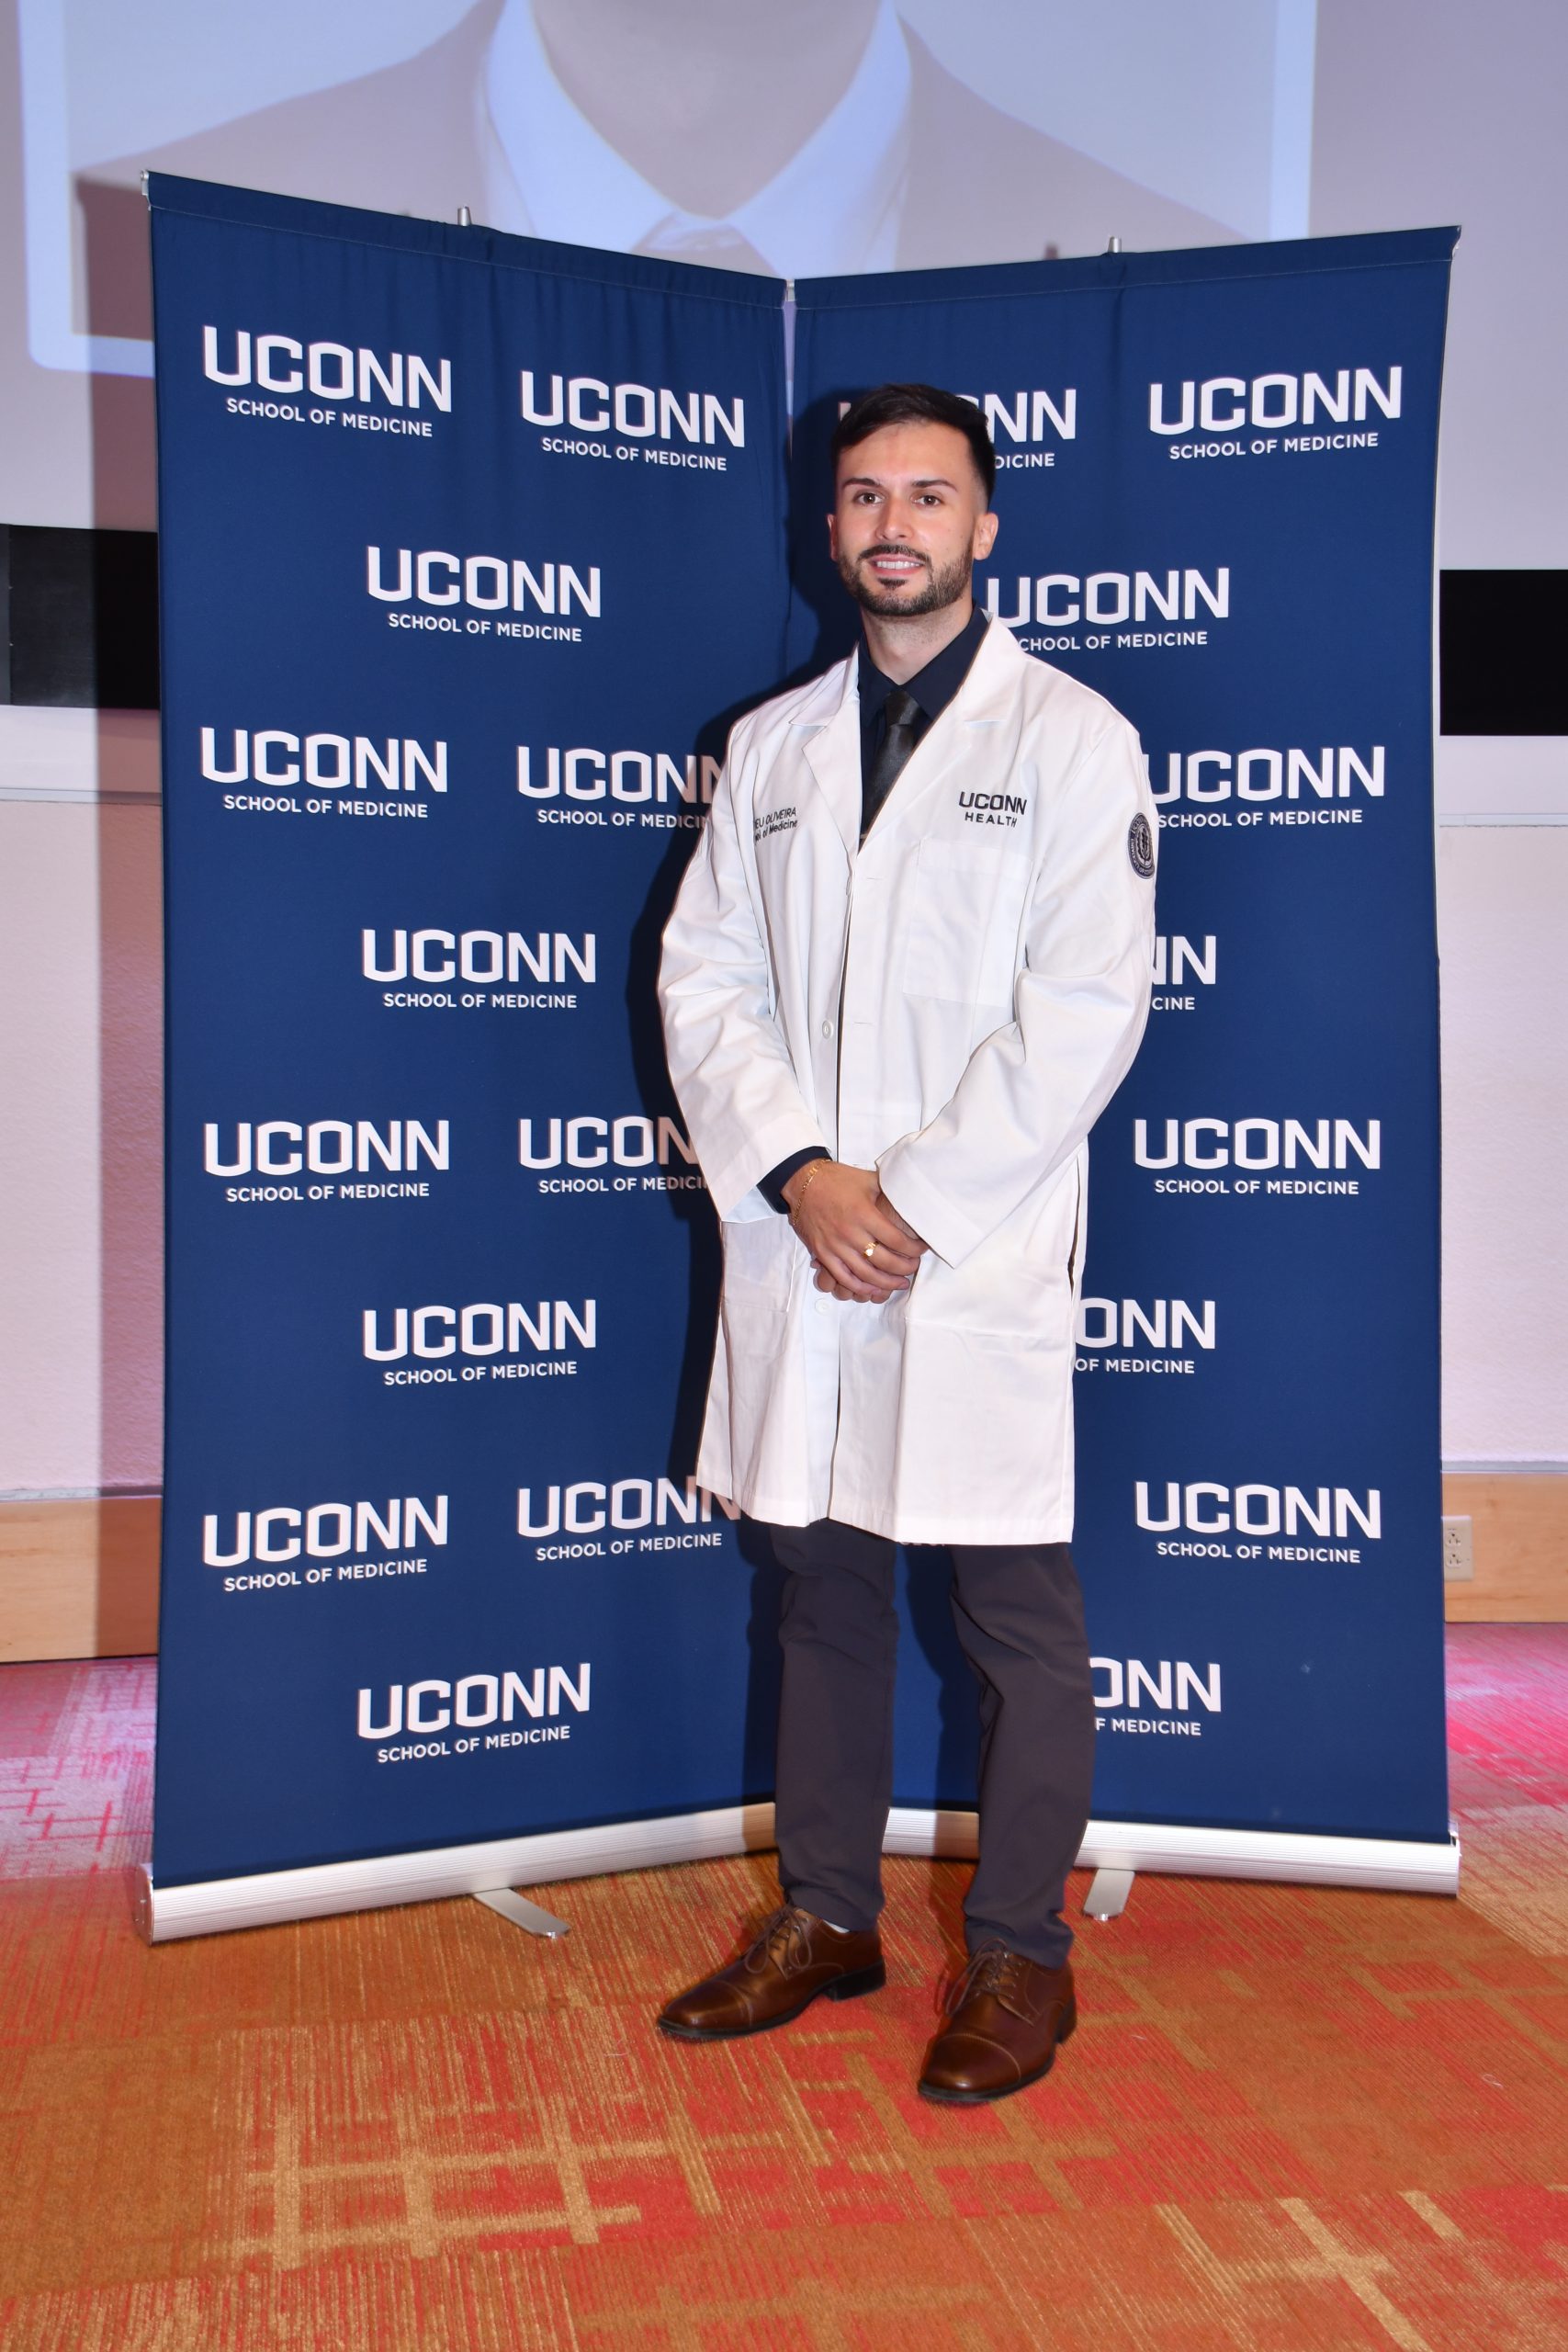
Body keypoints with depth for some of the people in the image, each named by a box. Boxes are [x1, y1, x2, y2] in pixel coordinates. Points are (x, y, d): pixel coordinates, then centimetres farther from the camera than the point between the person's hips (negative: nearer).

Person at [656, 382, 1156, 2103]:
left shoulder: (1072, 738, 0)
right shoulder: (767, 748, 14)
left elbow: (1083, 1013, -9)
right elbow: (703, 978, 7)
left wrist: (916, 1203, -13)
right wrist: (800, 1174, -8)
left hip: (980, 1256, -4)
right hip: (798, 1248, 5)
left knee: (1015, 1617, 3)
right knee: (820, 1589, 14)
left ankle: (1020, 1955, 21)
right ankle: (826, 1916, 30)